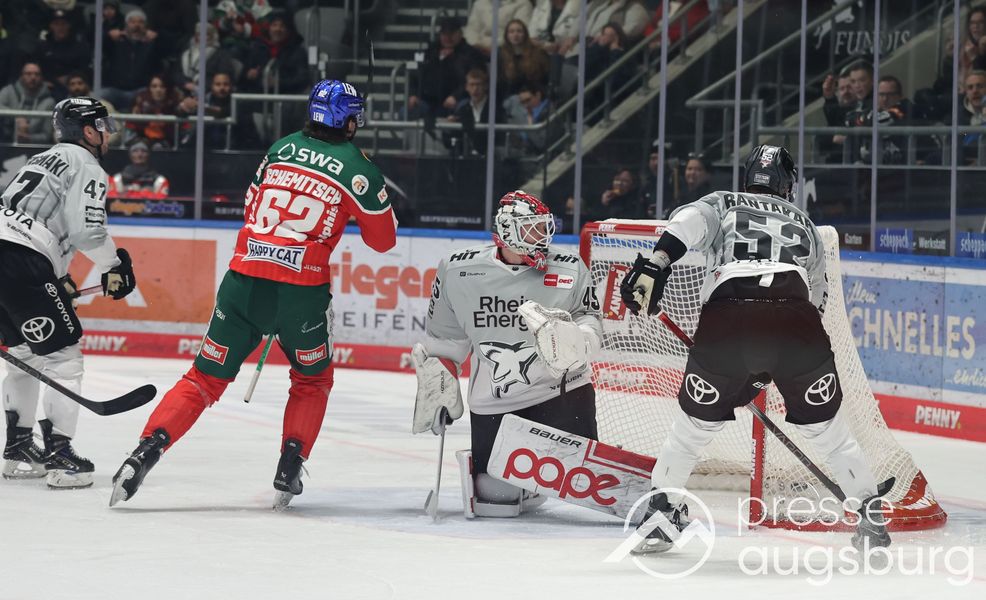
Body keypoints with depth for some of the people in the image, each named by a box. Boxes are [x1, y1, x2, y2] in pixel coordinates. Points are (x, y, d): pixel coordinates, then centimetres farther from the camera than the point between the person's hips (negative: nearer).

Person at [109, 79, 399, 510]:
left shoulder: (281, 148, 14)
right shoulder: (357, 168, 2)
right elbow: (383, 239, 11)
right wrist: (373, 199, 27)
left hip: (243, 280, 3)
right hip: (301, 289, -3)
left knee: (206, 378, 10)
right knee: (312, 380, 22)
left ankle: (147, 450, -7)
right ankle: (289, 470, 11)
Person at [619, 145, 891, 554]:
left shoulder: (722, 204, 28)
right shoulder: (805, 225, 35)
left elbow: (690, 221, 4)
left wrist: (655, 264, -10)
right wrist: (766, 369, 43)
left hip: (726, 318, -1)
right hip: (796, 322, 1)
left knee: (696, 423, 20)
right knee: (824, 425, 20)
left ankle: (659, 515, 19)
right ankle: (871, 517, 19)